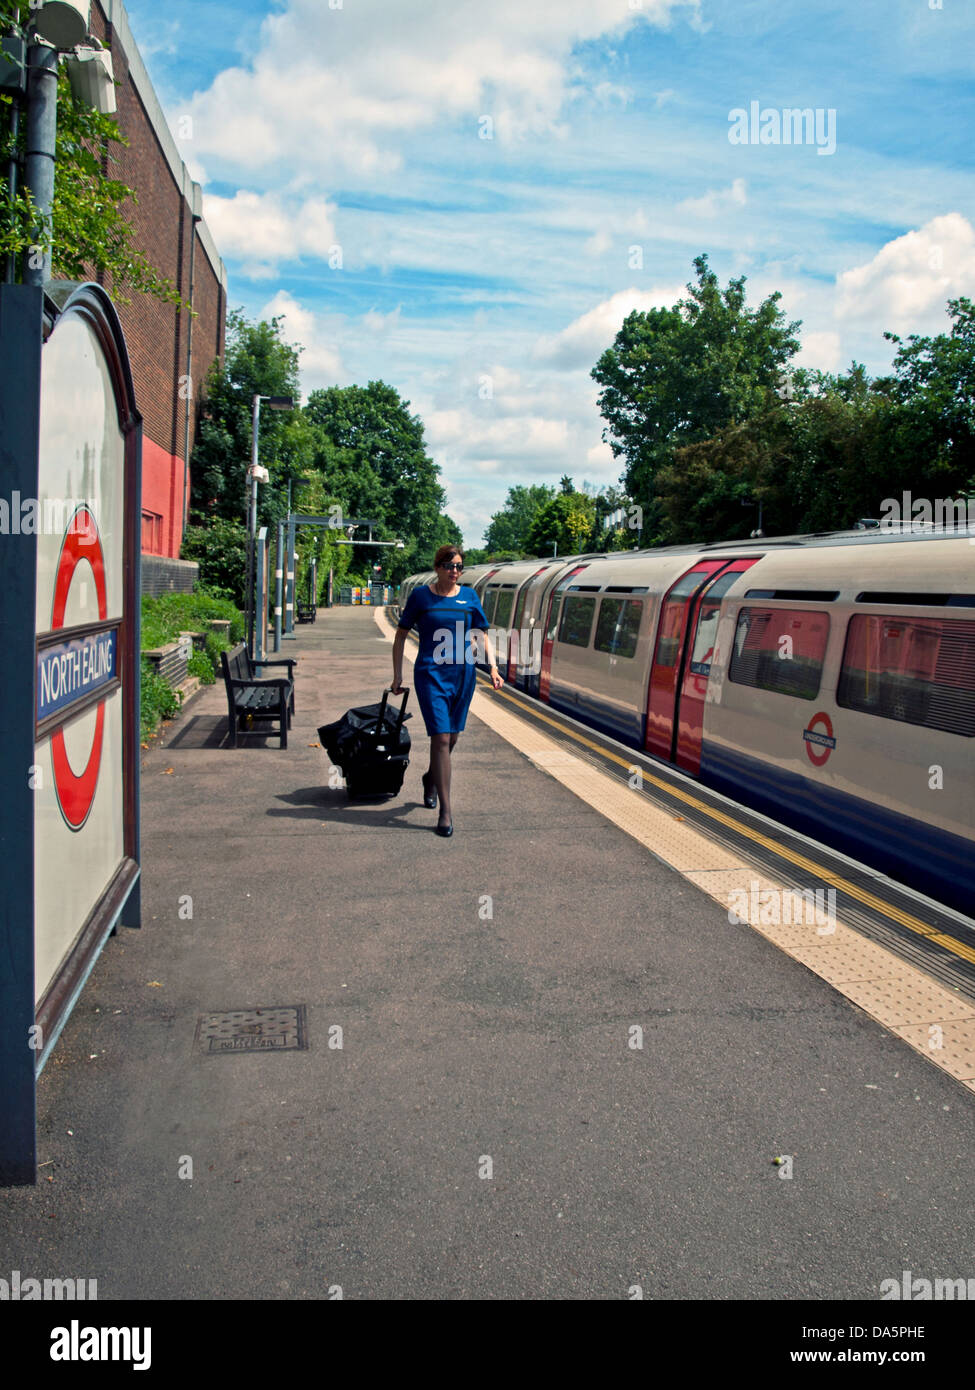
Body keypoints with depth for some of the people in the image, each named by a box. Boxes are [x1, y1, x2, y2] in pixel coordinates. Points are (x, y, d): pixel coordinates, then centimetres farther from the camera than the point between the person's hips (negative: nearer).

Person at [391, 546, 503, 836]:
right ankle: (445, 812, -8)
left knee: (452, 737, 14)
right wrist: (397, 676, 2)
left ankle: (430, 778, 46)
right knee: (441, 738, -11)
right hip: (431, 674, -4)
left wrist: (493, 667, 0)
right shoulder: (421, 595, -1)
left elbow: (482, 635, 13)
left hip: (463, 674, 4)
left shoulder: (469, 596, 7)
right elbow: (401, 635, 5)